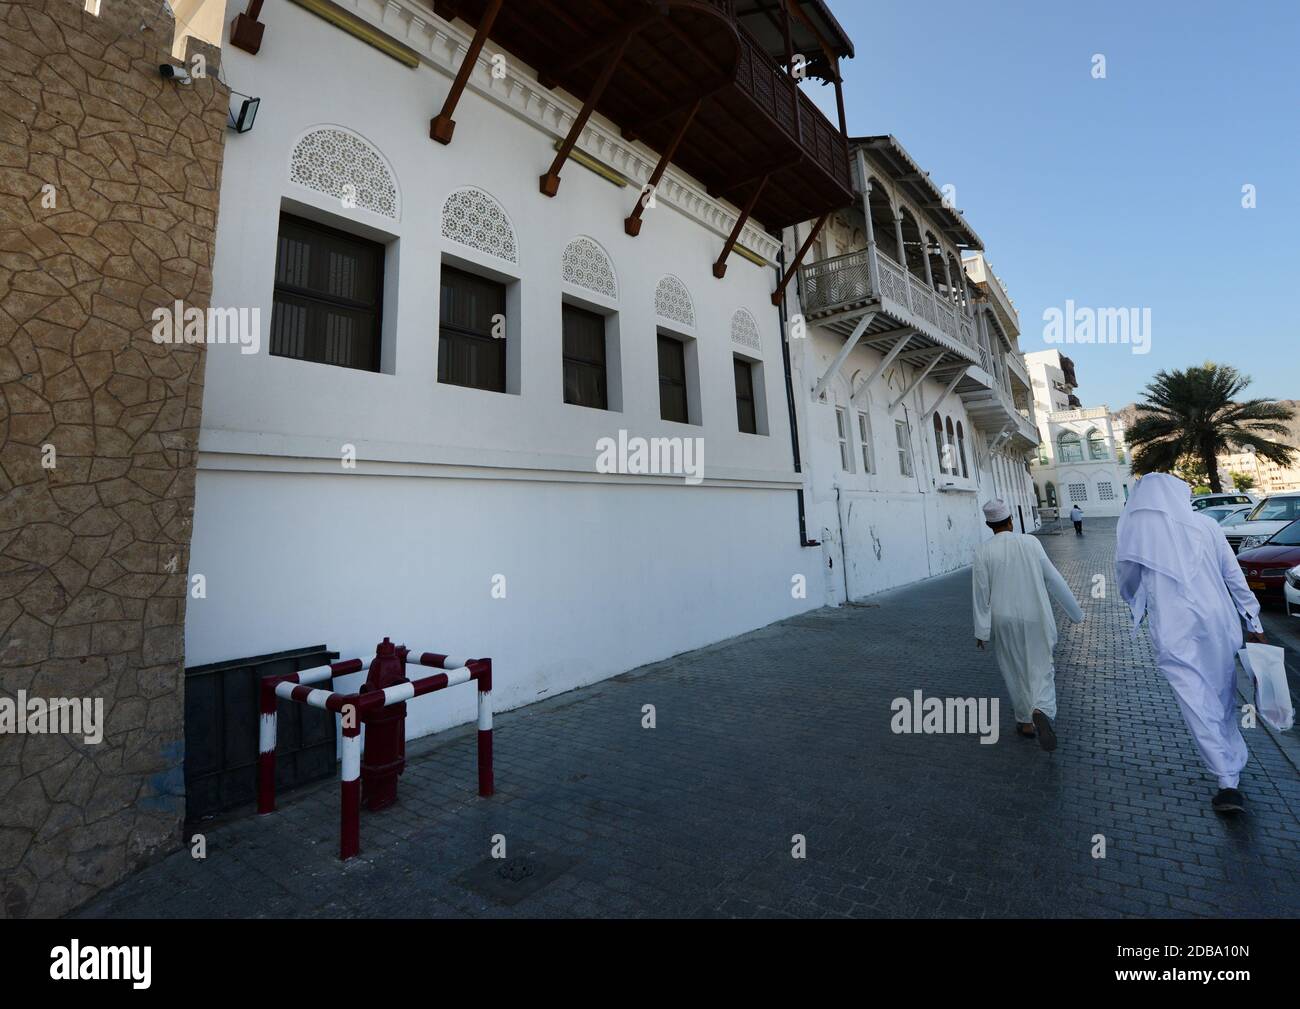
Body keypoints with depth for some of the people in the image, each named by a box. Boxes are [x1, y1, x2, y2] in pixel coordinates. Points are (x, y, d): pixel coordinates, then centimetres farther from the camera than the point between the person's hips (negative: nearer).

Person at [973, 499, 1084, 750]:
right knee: (1041, 667, 10)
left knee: (1016, 672, 15)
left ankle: (1026, 722, 26)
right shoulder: (1030, 542, -6)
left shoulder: (983, 551, -10)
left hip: (1004, 621, 0)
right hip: (1035, 618, 0)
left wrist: (981, 631, -1)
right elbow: (1053, 579, -1)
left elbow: (981, 593, -8)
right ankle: (1041, 711, -16)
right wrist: (1074, 610, 11)